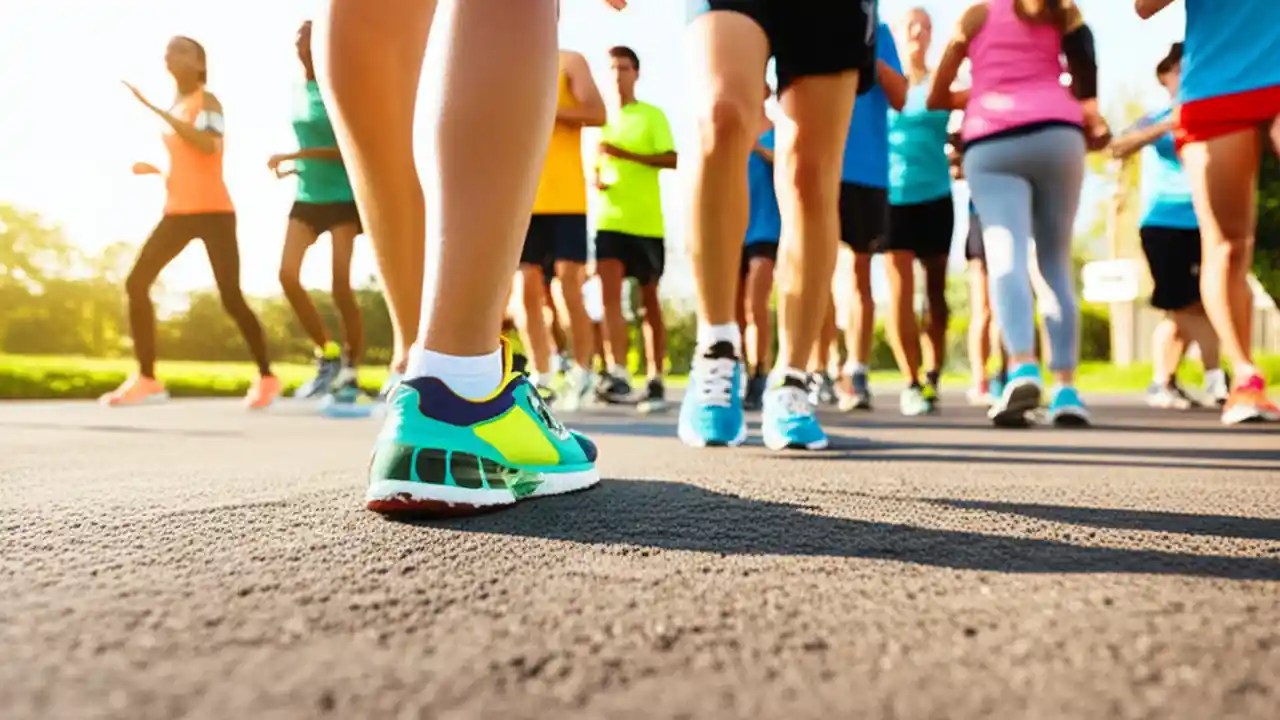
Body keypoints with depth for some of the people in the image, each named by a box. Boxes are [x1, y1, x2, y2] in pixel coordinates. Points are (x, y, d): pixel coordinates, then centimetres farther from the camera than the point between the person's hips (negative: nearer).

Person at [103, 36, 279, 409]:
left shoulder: (207, 101, -3)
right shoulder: (174, 109, 20)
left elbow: (208, 146, -24)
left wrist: (156, 110, -21)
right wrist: (154, 170, 10)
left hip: (214, 211, -7)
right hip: (177, 213, 8)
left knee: (231, 298, -11)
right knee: (136, 283, -5)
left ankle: (266, 377, 4)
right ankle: (146, 379, -1)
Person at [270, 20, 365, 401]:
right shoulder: (299, 92, 11)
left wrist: (294, 156, -21)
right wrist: (295, 166, 7)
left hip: (342, 198, -6)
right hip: (307, 197, 7)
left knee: (340, 286, -8)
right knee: (287, 274, -7)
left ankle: (351, 369, 6)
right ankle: (328, 355, 8)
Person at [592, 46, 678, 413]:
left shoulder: (653, 115, 5)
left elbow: (671, 159, -6)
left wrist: (626, 154, -17)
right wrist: (595, 178, -3)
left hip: (646, 221, -2)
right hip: (609, 218, 2)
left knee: (649, 299, 2)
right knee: (610, 292, -13)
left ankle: (656, 380, 7)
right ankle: (617, 374, -16)